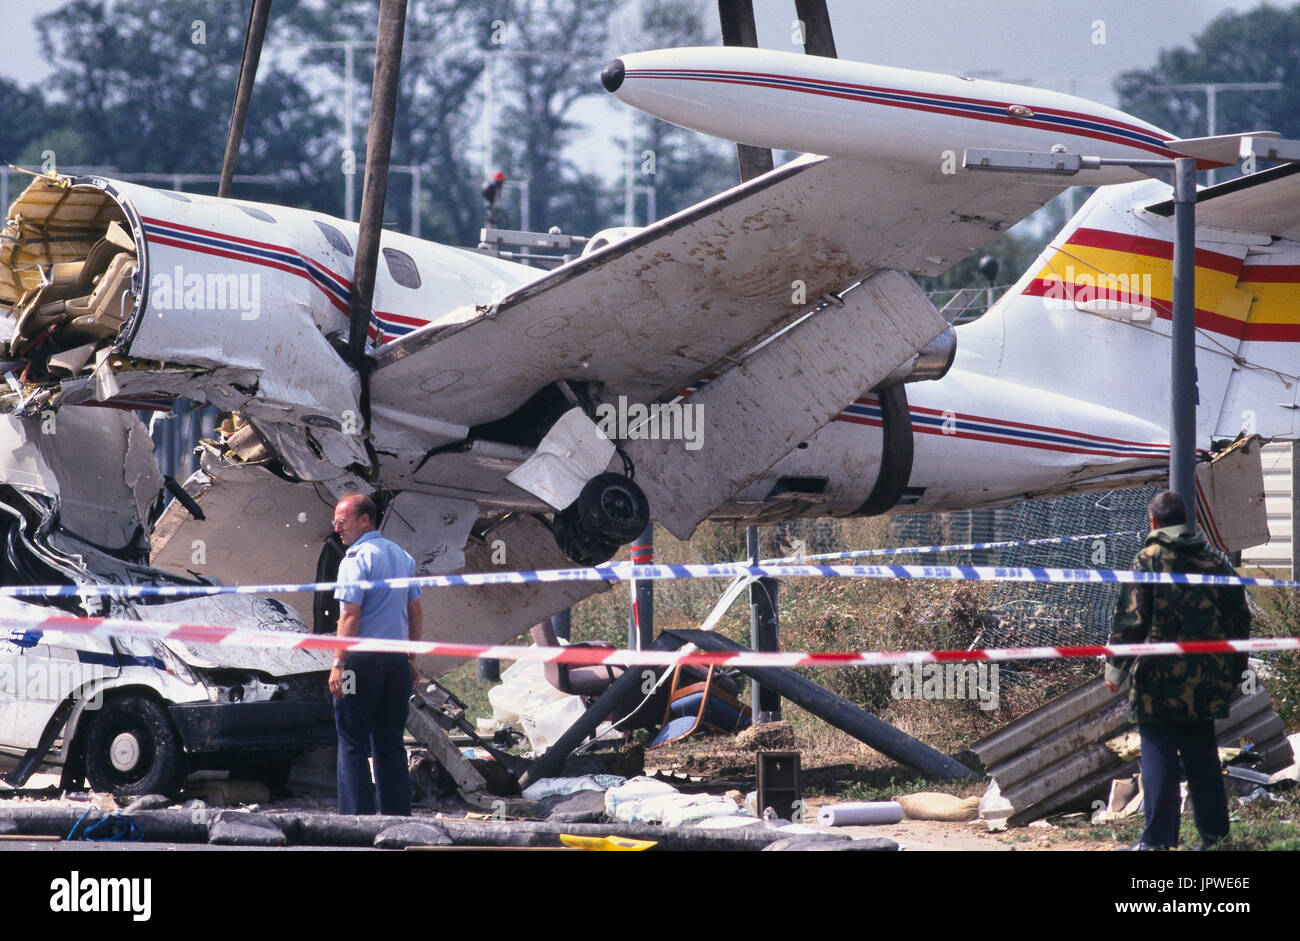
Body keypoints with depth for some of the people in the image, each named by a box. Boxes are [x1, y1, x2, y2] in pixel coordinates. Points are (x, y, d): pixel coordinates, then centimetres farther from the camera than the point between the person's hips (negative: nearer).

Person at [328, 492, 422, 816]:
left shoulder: (356, 559, -10)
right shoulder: (401, 556, 13)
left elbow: (351, 616, -16)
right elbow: (416, 613, 17)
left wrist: (338, 664, -15)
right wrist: (411, 659, 22)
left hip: (362, 662, -7)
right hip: (397, 662, 7)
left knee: (352, 745, -2)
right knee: (391, 746, 11)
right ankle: (398, 817, 9)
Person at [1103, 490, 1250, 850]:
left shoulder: (1149, 560, -6)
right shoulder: (1215, 562, 9)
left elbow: (1129, 621, -10)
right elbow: (1240, 621, 13)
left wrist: (1115, 671, -1)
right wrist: (1232, 673, 21)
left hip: (1160, 683, -5)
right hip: (1207, 682, 5)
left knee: (1158, 757, -3)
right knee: (1202, 756, 12)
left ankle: (1158, 840, -5)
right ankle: (1214, 833, 13)